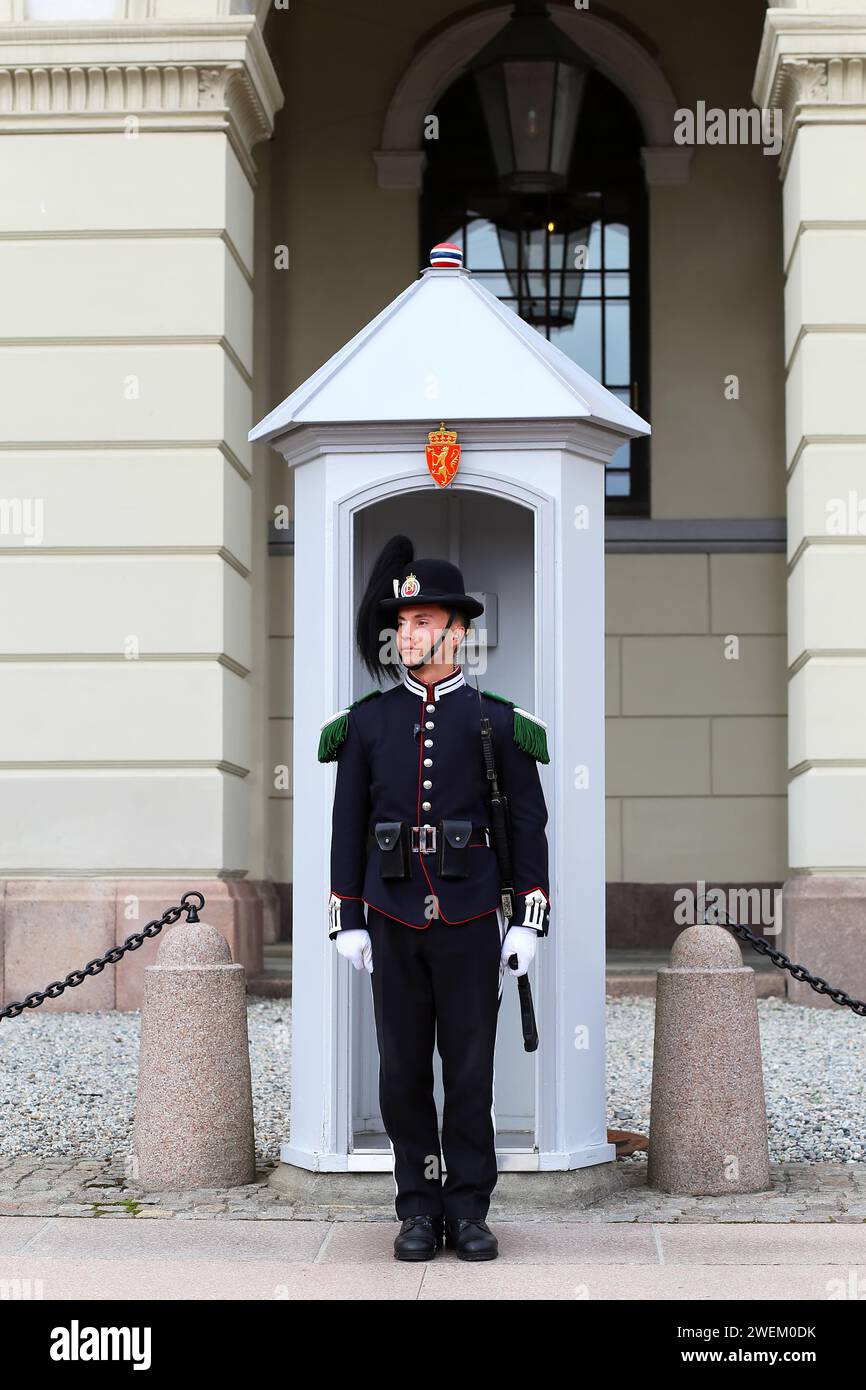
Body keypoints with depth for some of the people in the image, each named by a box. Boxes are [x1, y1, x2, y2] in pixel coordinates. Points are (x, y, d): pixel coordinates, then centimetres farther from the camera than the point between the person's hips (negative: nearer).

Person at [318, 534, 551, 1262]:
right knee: (403, 1069, 5)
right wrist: (349, 920, 2)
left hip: (470, 921, -1)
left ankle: (469, 1209, 12)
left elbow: (528, 824, 1)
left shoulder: (498, 723, 0)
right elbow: (348, 825, 7)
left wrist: (530, 921, -6)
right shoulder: (368, 721, 5)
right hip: (393, 921, 2)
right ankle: (419, 1209, 14)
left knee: (470, 1066, 3)